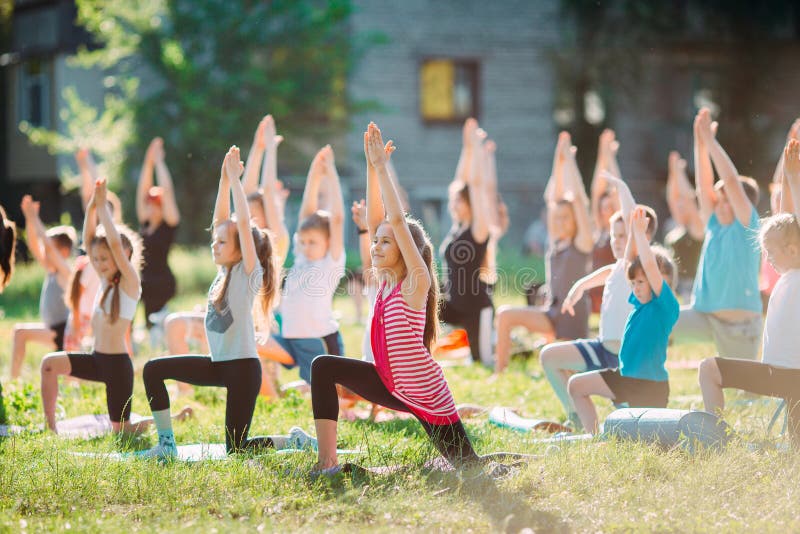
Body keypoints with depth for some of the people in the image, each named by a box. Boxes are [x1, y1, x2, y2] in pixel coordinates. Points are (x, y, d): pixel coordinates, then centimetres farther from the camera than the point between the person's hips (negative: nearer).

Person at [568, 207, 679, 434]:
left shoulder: (667, 306, -15)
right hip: (625, 376, 8)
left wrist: (640, 232, -21)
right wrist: (634, 231, 0)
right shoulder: (640, 302, 7)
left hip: (651, 386, -8)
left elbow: (649, 265, -27)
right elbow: (631, 260, 10)